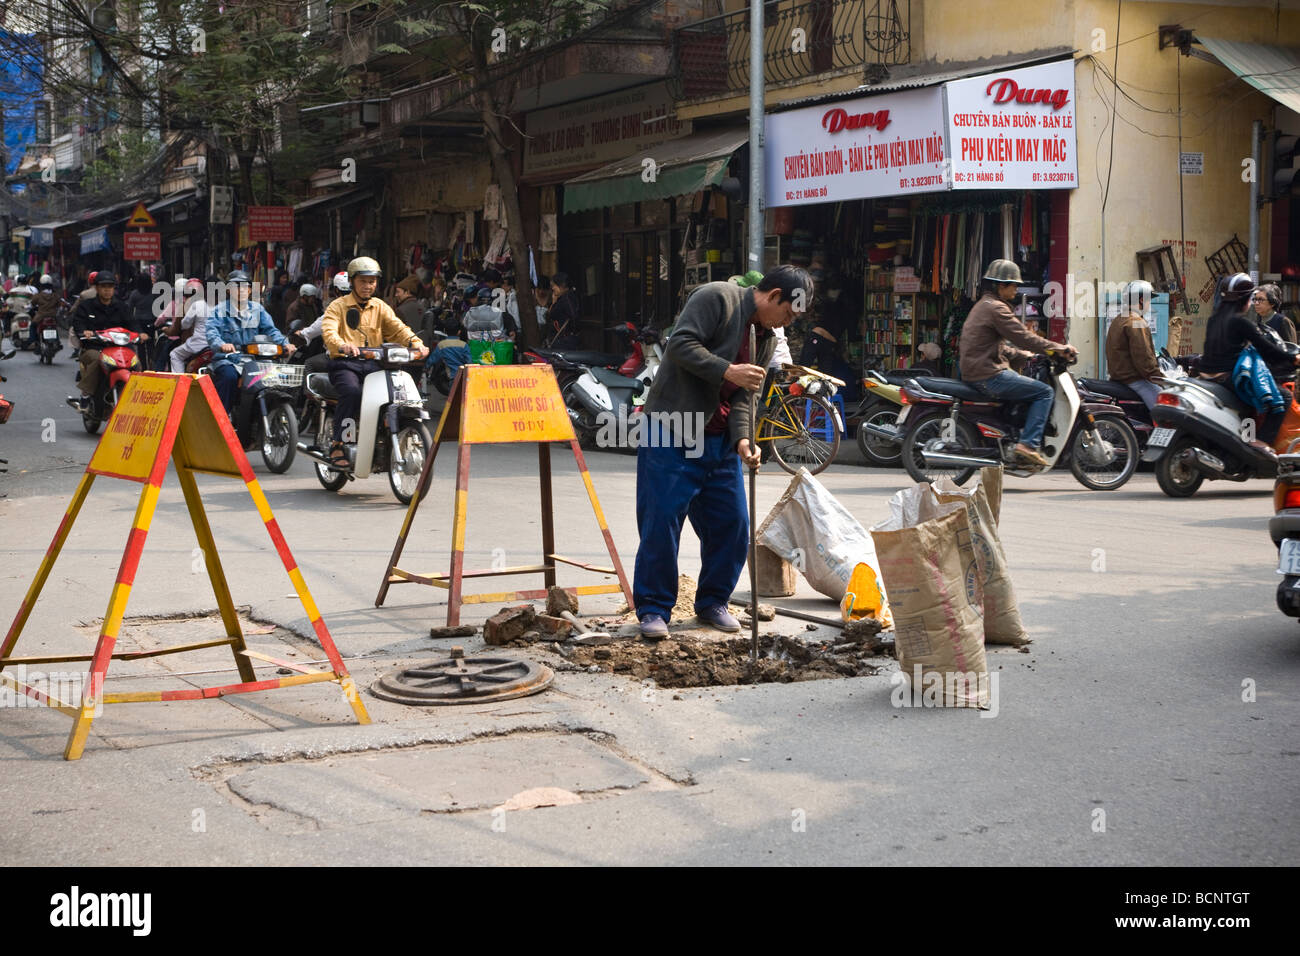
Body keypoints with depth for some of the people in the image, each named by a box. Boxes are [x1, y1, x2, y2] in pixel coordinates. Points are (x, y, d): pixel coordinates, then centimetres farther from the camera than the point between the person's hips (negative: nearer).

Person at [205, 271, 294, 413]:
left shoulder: (257, 309, 17)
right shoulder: (220, 310, 4)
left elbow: (270, 329, 6)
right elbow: (211, 332, -13)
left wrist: (285, 343, -15)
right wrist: (222, 345, -36)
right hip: (227, 359, -4)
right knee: (229, 376, -34)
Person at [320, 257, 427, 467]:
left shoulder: (380, 307, 19)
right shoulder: (338, 306, 6)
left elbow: (398, 328, 4)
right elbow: (328, 331, -12)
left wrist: (416, 343, -18)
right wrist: (342, 346, -35)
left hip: (373, 363, 3)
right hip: (344, 363, -3)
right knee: (352, 391, -34)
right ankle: (338, 445, -27)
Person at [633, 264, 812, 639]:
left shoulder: (767, 340, 13)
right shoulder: (717, 297, -9)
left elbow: (742, 397, 9)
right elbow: (681, 344, -19)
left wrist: (743, 439, -8)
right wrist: (727, 371, -25)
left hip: (719, 441, 8)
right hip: (672, 434, -8)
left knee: (732, 524, 7)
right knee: (661, 522, -6)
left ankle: (712, 602, 23)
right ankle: (653, 608, 5)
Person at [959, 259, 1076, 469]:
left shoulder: (982, 305, 20)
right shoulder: (996, 308, -13)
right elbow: (1023, 337, -17)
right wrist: (1062, 348, -9)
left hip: (974, 373, 11)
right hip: (989, 376, -11)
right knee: (1044, 392, -9)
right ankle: (1028, 444, -16)